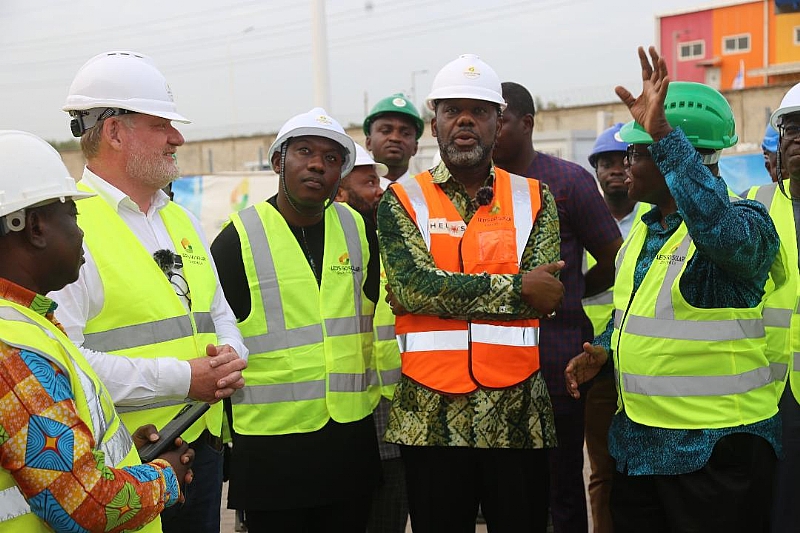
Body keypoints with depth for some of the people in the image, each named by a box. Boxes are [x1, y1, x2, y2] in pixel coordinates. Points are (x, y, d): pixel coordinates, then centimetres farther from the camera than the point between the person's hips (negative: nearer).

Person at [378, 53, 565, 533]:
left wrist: (445, 292, -12)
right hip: (430, 416, -1)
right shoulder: (403, 200, 3)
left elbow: (543, 298, -7)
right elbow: (414, 286, -14)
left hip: (517, 414, 1)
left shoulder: (535, 199, 7)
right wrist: (516, 288, -14)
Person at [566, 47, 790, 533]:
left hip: (715, 450, -8)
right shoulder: (642, 230, 12)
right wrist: (602, 349, 4)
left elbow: (721, 232, -39)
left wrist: (662, 133, -40)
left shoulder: (745, 220, -14)